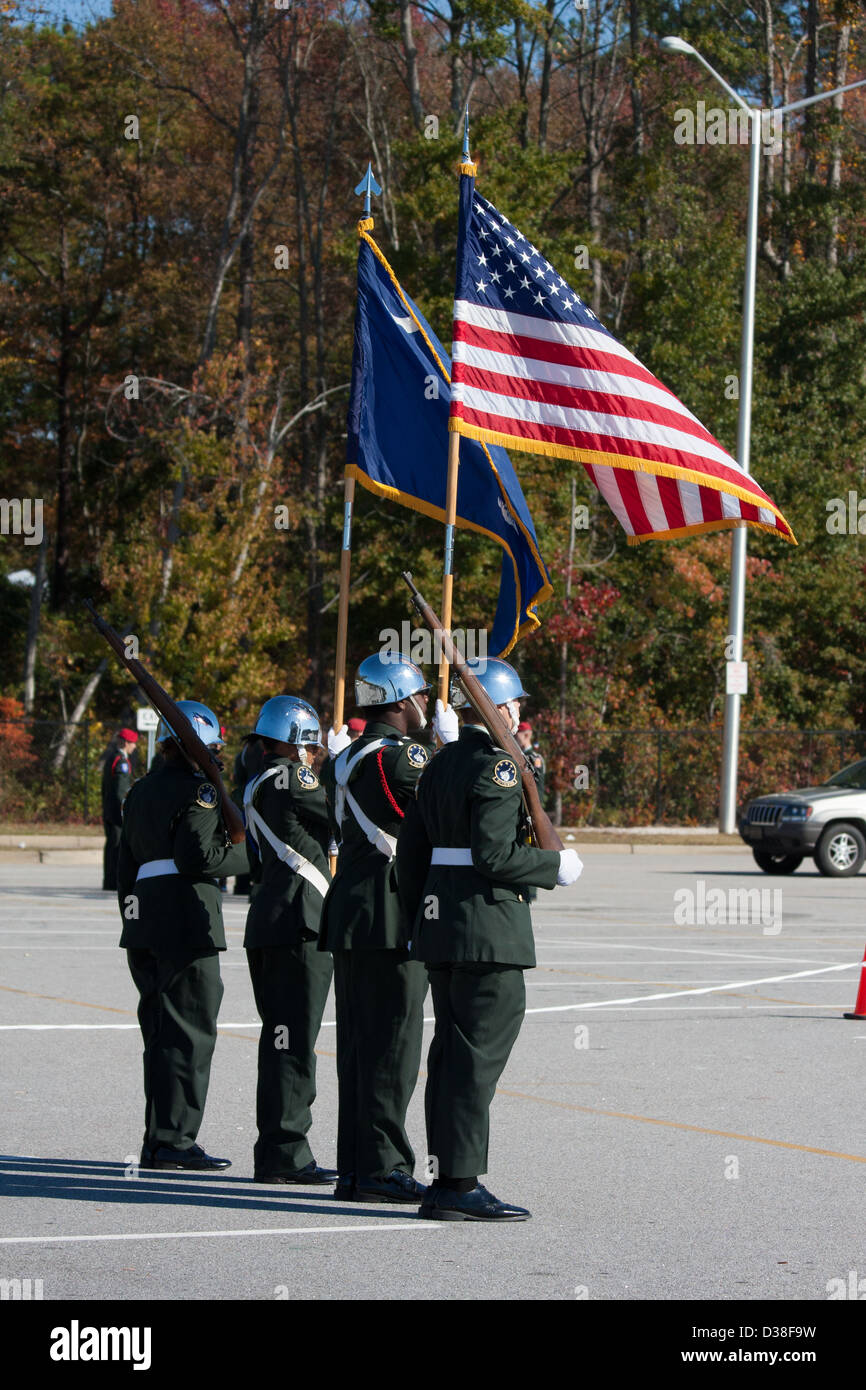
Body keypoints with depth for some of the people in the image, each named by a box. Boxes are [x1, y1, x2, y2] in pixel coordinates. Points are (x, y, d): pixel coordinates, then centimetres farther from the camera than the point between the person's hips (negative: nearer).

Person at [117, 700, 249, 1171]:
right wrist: (246, 856, -3)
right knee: (188, 1032, -6)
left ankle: (159, 1139, 15)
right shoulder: (198, 789, -8)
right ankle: (173, 1140, -8)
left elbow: (126, 863, 19)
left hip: (143, 922, 9)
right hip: (185, 922, -9)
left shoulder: (141, 790, 17)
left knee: (161, 1032, 13)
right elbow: (197, 856, -18)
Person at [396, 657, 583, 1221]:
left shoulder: (441, 764, 14)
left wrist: (419, 922, 21)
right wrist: (556, 866, -7)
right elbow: (494, 854, -21)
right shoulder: (498, 766, -13)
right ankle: (460, 1186, -9)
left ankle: (447, 1178, 16)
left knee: (453, 1052, 13)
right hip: (488, 929, -9)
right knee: (479, 1054, -8)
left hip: (440, 923, 9)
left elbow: (411, 849, 15)